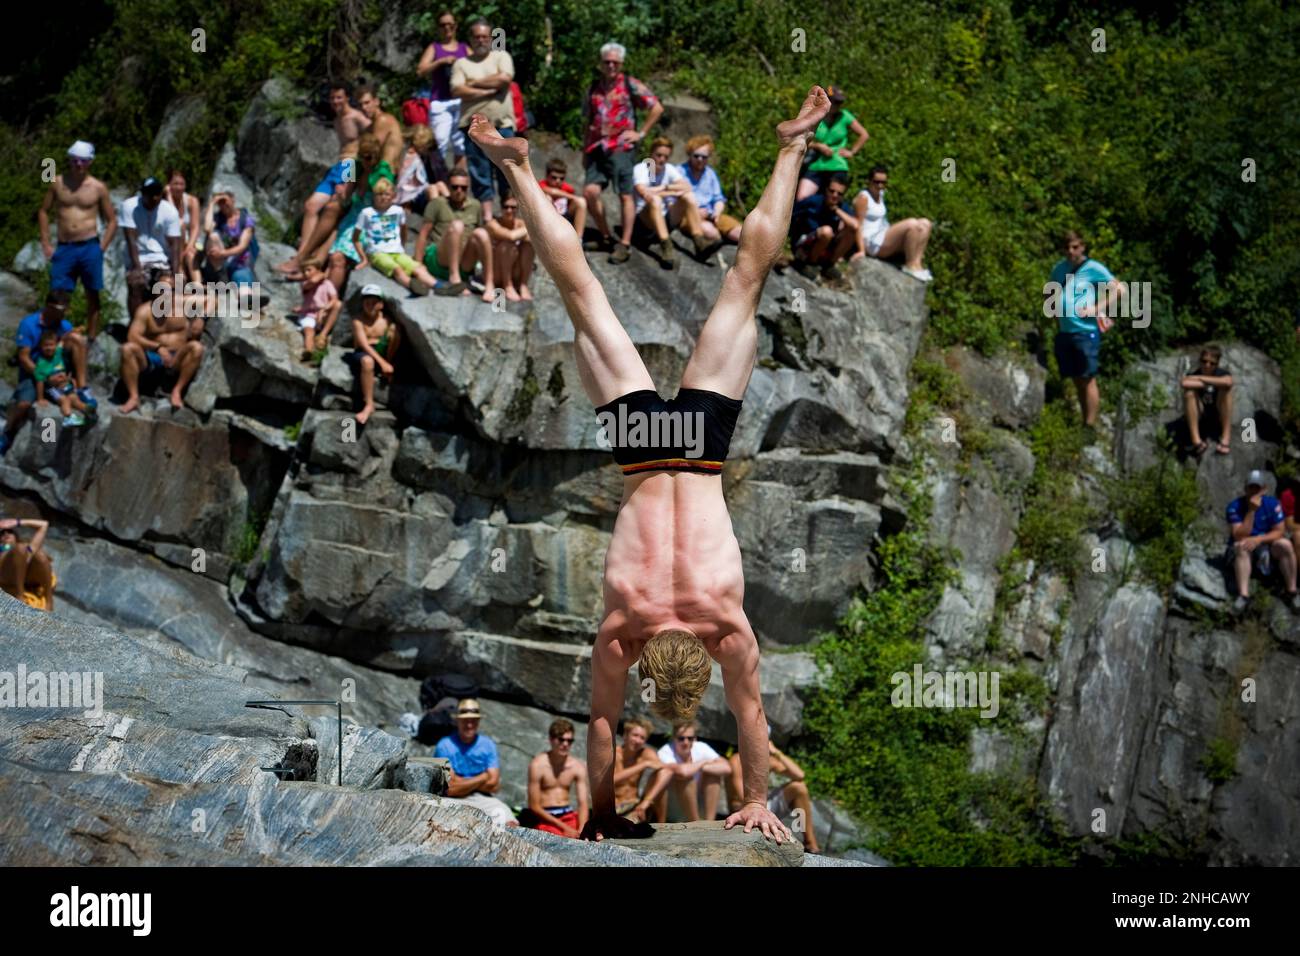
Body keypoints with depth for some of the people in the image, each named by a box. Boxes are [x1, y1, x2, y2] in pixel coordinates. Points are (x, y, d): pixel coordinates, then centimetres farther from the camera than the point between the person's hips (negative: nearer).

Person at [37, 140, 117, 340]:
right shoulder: (58, 183, 4)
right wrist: (46, 243, 5)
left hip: (89, 247, -1)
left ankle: (91, 339, 14)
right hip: (64, 248, 1)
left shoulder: (98, 188, 1)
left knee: (92, 294, 6)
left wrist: (101, 248, -2)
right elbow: (43, 211, 13)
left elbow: (112, 221, 7)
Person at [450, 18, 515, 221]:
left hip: (502, 125, -1)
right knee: (480, 175, 0)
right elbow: (457, 90, -5)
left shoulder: (502, 56, 10)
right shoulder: (462, 63, 11)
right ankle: (487, 217, 3)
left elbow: (504, 78, -9)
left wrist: (474, 83, -3)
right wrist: (489, 91, -9)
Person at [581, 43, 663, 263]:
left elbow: (657, 108, -1)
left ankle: (625, 244, 0)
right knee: (590, 191, -7)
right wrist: (585, 150, 17)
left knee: (625, 195, -4)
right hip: (597, 148, 5)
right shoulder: (594, 88, 15)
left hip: (621, 148, -5)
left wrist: (641, 133, -4)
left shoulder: (630, 85, 0)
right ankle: (606, 237, 9)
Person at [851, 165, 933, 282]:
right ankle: (910, 265, -18)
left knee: (925, 224, 0)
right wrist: (861, 251, -25)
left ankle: (917, 263, -11)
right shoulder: (863, 198, -11)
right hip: (873, 244, -9)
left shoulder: (880, 194, 15)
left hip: (884, 236, 9)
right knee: (912, 224, -26)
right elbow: (858, 225, -16)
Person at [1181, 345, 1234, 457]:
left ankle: (1226, 436, -31)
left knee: (1226, 389, -26)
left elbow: (1228, 382, -39)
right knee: (1189, 391, -28)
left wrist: (1201, 378, -30)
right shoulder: (1193, 375, -12)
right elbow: (1185, 383, -39)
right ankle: (1195, 439, -37)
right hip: (1199, 414, 0)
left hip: (1219, 414, 0)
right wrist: (1205, 384, -27)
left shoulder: (1222, 373, -11)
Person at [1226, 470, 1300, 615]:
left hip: (1267, 545, 2)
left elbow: (1279, 532, -9)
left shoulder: (1273, 503, -7)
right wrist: (1251, 511, -30)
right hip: (1244, 549, -2)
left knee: (1285, 544, -27)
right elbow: (1239, 537, -23)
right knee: (1242, 547, -35)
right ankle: (1243, 595, -46)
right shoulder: (1235, 506, -15)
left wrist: (1258, 539, -27)